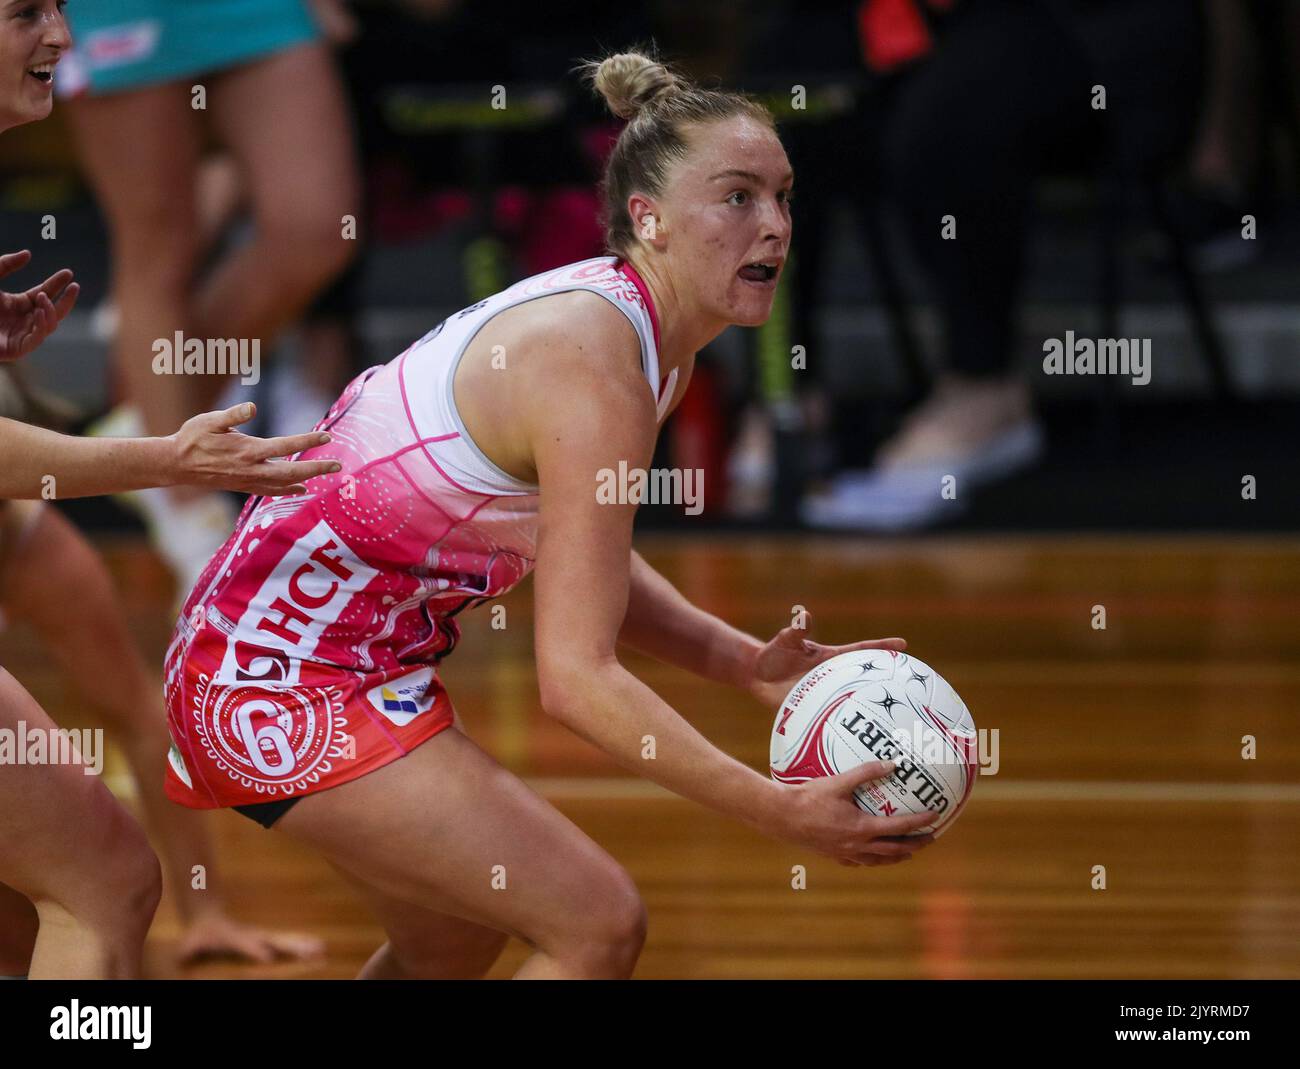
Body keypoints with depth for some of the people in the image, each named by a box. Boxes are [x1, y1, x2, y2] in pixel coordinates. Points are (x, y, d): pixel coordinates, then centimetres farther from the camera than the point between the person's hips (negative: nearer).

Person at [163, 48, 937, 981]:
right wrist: (783, 812, -33)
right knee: (599, 924, -13)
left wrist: (747, 663, 0)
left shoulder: (612, 320, 3)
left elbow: (583, 565, 14)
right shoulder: (596, 372, -26)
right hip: (296, 685, -11)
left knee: (456, 942, 28)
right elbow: (576, 678, -30)